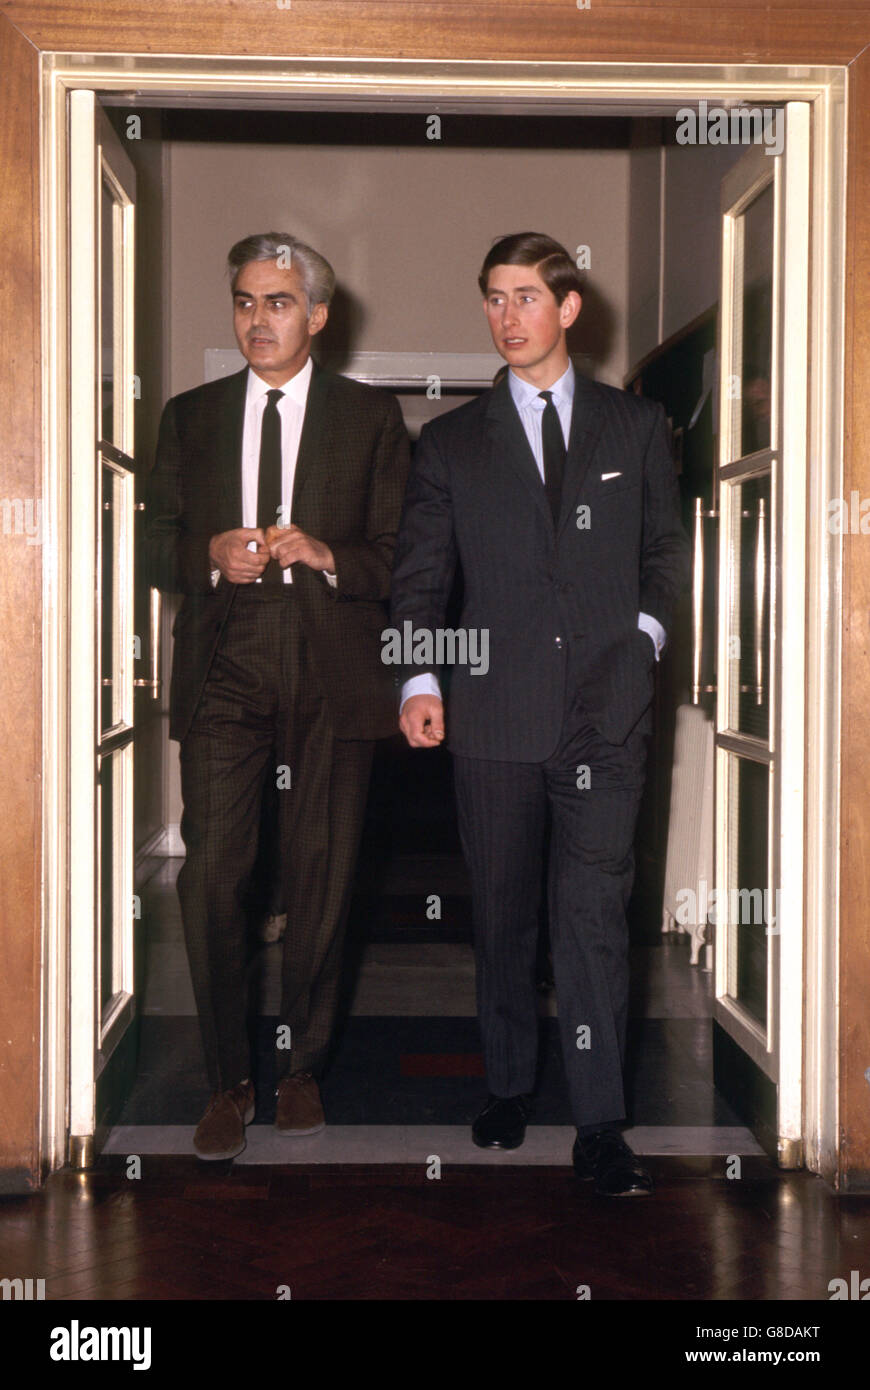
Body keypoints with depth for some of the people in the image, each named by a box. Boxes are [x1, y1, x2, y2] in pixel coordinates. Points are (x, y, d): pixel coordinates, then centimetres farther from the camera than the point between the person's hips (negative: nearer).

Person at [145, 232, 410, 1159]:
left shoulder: (371, 417, 9)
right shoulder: (190, 418, 15)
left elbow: (404, 555, 5)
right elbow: (156, 550, 12)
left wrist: (328, 555, -14)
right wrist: (211, 555, -9)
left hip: (332, 677, -1)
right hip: (222, 673, 1)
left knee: (320, 881, 4)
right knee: (210, 878, -7)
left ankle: (302, 1067, 21)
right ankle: (227, 1079, 7)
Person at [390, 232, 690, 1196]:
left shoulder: (636, 427, 11)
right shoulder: (451, 443, 9)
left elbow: (666, 548, 21)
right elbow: (418, 576, 5)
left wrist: (644, 630, 4)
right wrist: (419, 680, -10)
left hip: (607, 712, -1)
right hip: (495, 715, 1)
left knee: (595, 915, -5)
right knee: (502, 915, 9)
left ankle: (600, 1128, 1)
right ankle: (507, 1089, 26)